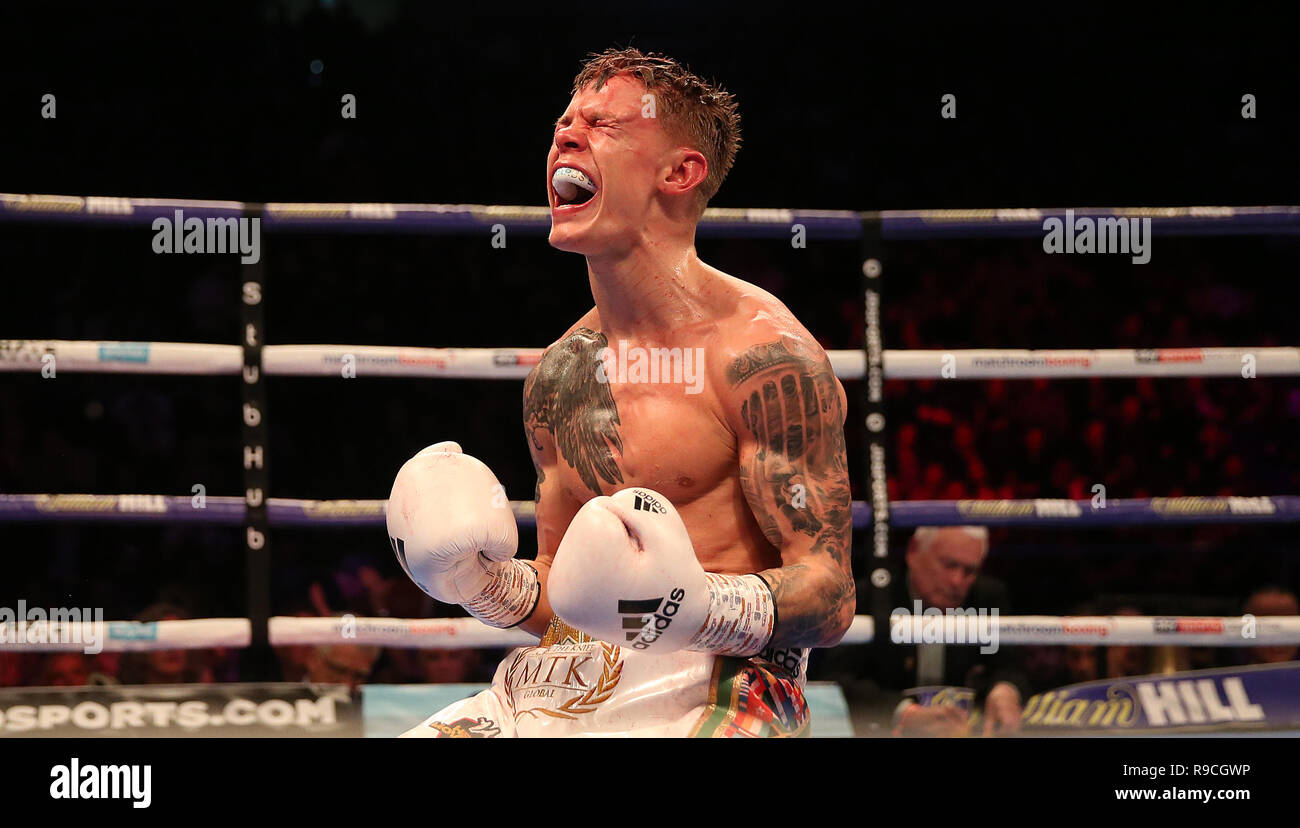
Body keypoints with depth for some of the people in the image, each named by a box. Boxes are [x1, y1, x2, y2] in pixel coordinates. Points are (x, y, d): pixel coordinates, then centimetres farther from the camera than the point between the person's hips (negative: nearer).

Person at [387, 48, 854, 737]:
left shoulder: (762, 351, -6)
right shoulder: (558, 371, 15)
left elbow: (831, 598, -11)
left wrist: (698, 609, -30)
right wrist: (488, 586, 1)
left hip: (714, 689, -5)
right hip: (559, 684, 6)